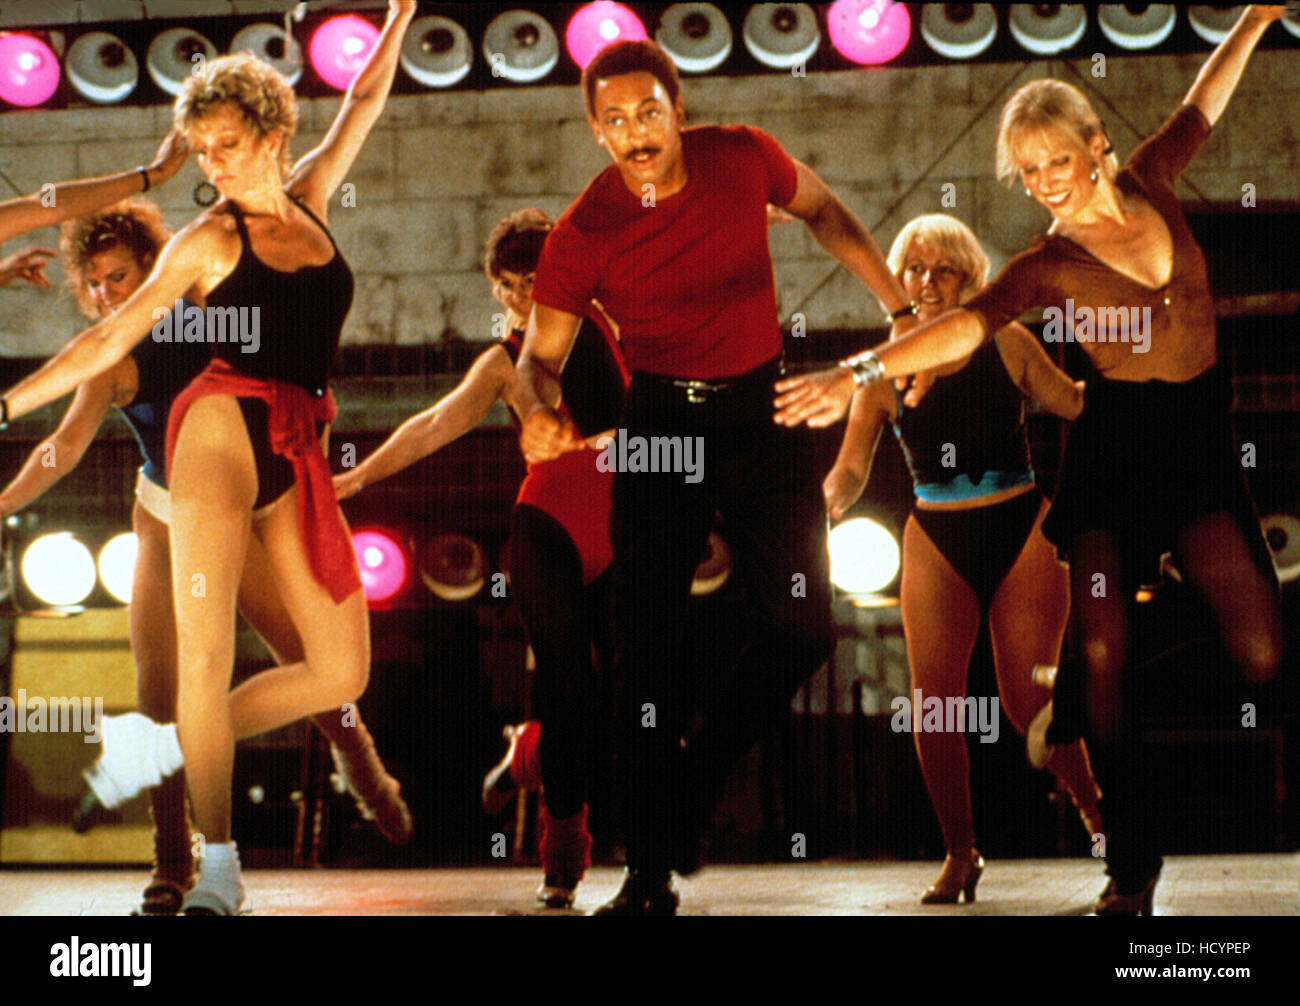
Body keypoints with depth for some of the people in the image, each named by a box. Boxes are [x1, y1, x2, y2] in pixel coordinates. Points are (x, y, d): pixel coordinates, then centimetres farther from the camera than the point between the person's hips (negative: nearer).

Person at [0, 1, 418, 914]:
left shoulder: (309, 202, 16)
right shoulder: (211, 239, 5)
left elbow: (364, 103, 27)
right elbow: (111, 338, 7)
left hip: (298, 454, 5)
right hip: (225, 422, -5)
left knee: (343, 674, 0)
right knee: (205, 647, -19)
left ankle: (167, 744, 13)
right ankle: (217, 861, -15)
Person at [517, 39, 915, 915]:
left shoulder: (744, 158, -10)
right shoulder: (585, 233, -13)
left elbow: (823, 210, 11)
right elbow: (541, 353, -7)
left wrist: (902, 304, 11)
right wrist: (539, 409, -31)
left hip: (760, 410, 2)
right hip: (659, 422, -2)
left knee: (801, 628, -6)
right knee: (648, 644, -7)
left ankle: (691, 793, 15)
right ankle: (651, 868, -1)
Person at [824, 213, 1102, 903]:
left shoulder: (1006, 346, 2)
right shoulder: (886, 370, 3)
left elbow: (1075, 402, 12)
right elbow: (850, 471, -1)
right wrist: (828, 504, -21)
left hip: (1022, 535, -2)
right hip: (937, 543, 2)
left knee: (1027, 702, -7)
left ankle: (1097, 813, 16)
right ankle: (959, 855, 10)